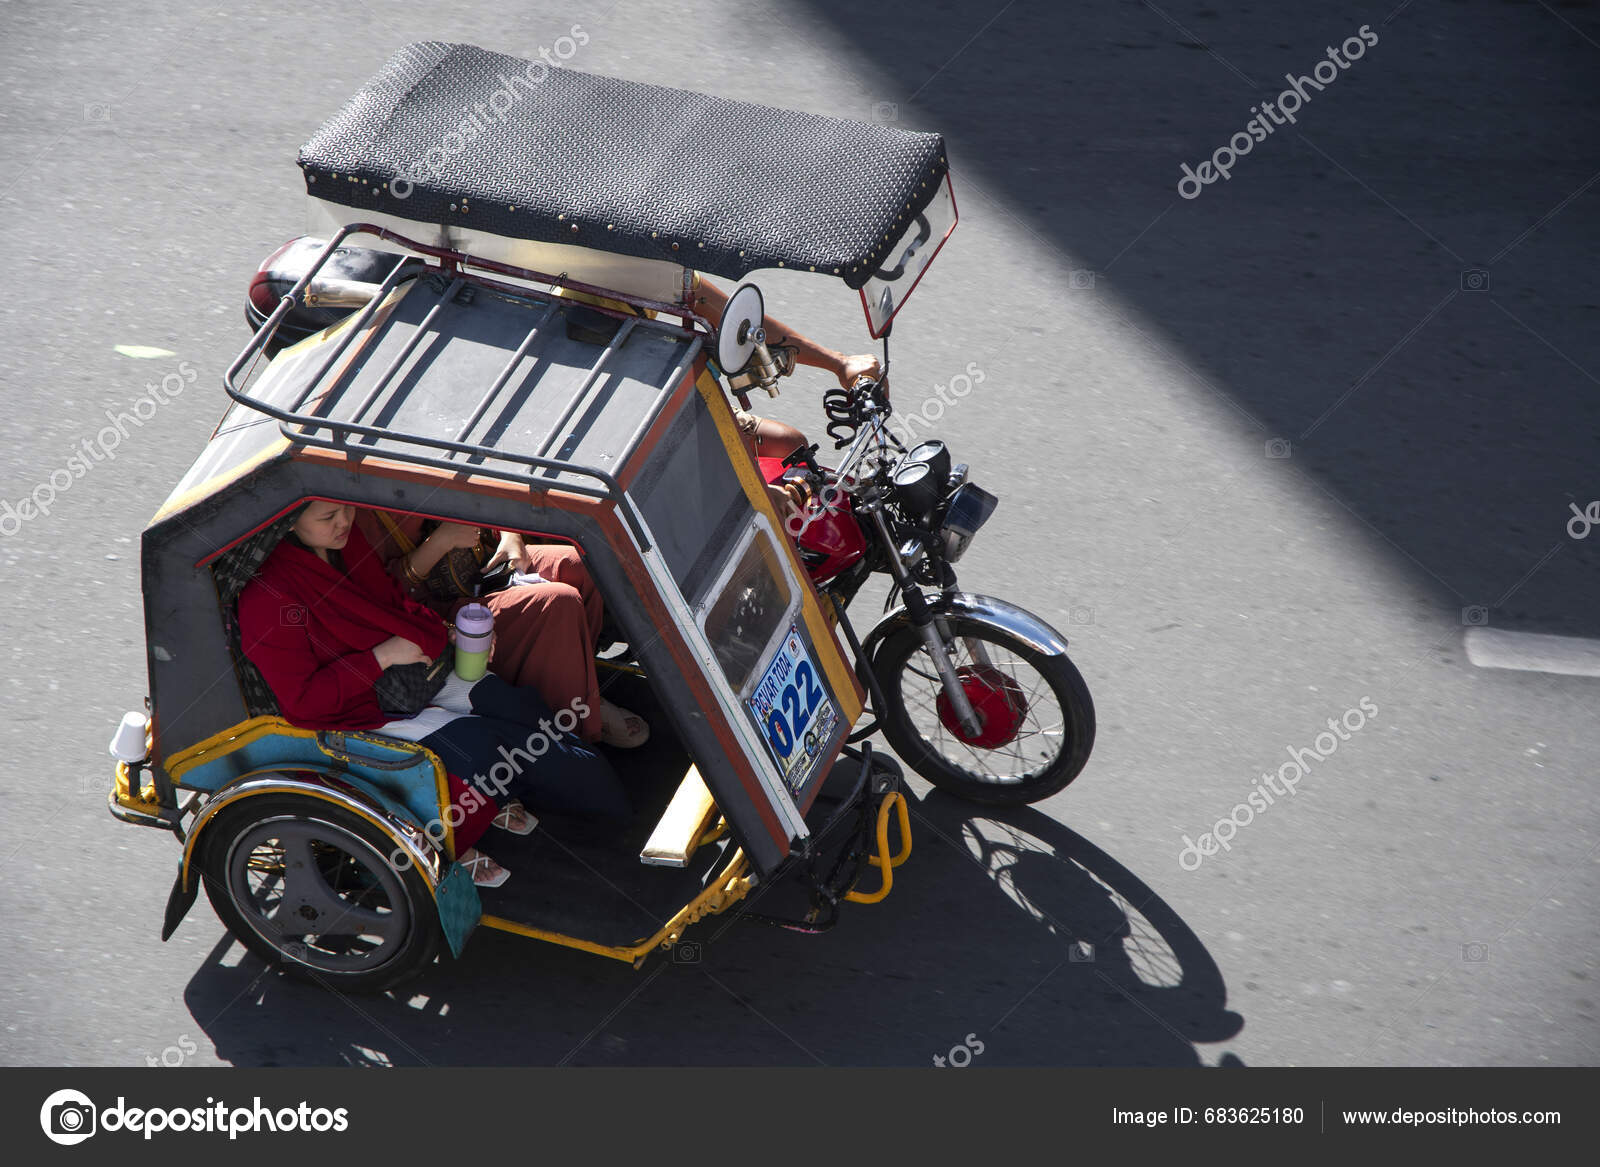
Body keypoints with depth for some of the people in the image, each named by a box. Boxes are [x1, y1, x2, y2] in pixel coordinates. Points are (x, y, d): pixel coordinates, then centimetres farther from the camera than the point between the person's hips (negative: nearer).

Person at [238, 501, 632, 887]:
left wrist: (449, 633, 1)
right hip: (369, 712, -8)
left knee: (521, 707, -13)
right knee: (488, 747, -20)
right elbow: (303, 702, -21)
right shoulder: (267, 599, -22)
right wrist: (380, 658, -22)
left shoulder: (345, 538, 1)